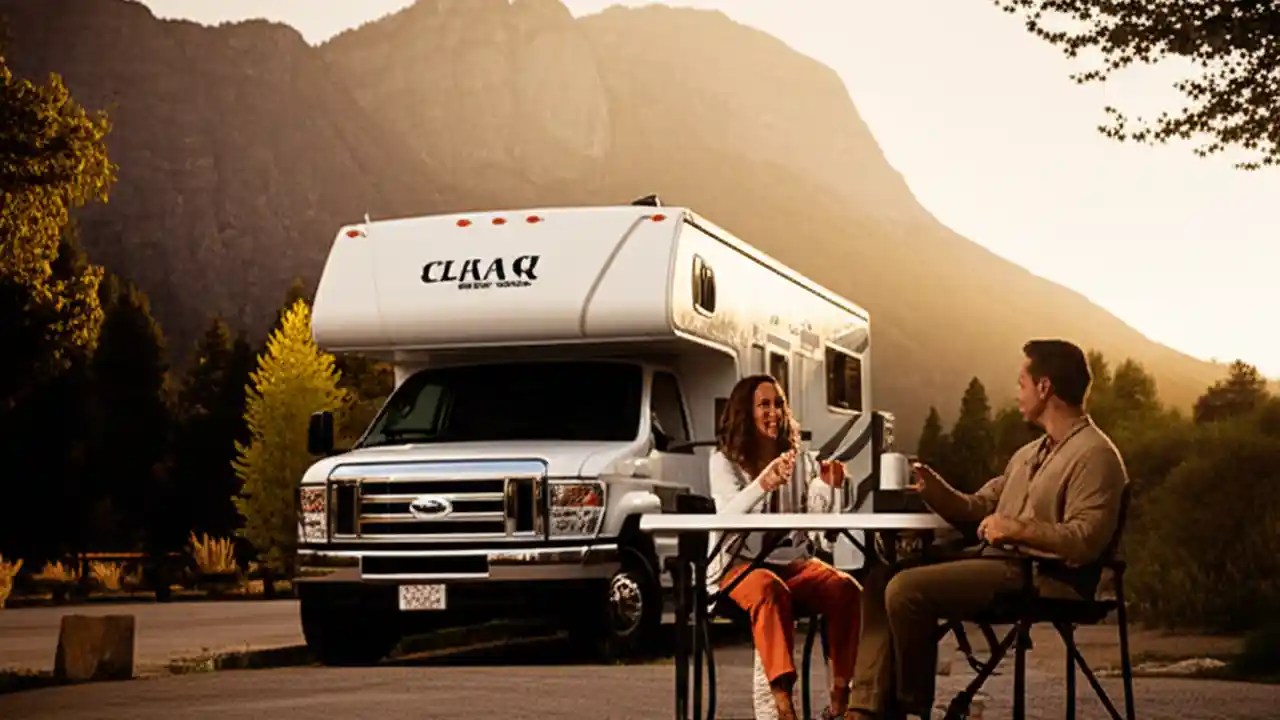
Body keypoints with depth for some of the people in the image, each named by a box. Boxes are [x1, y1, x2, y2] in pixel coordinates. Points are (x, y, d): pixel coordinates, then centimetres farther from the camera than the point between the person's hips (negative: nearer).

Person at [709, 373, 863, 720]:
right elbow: (728, 515, -17)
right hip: (740, 562, -4)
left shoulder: (797, 458, 16)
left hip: (793, 560, 4)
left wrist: (826, 487, -16)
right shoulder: (725, 460, 2)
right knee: (770, 591, -39)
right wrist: (762, 485, -36)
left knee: (846, 589, -27)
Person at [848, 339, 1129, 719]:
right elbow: (978, 507, 23)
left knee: (905, 588, -22)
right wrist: (934, 489, 7)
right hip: (999, 565, 10)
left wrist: (1017, 528, -23)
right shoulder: (1030, 453, 23)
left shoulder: (1094, 454, -9)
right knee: (882, 576, 2)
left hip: (1044, 581, -10)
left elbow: (1086, 539, -21)